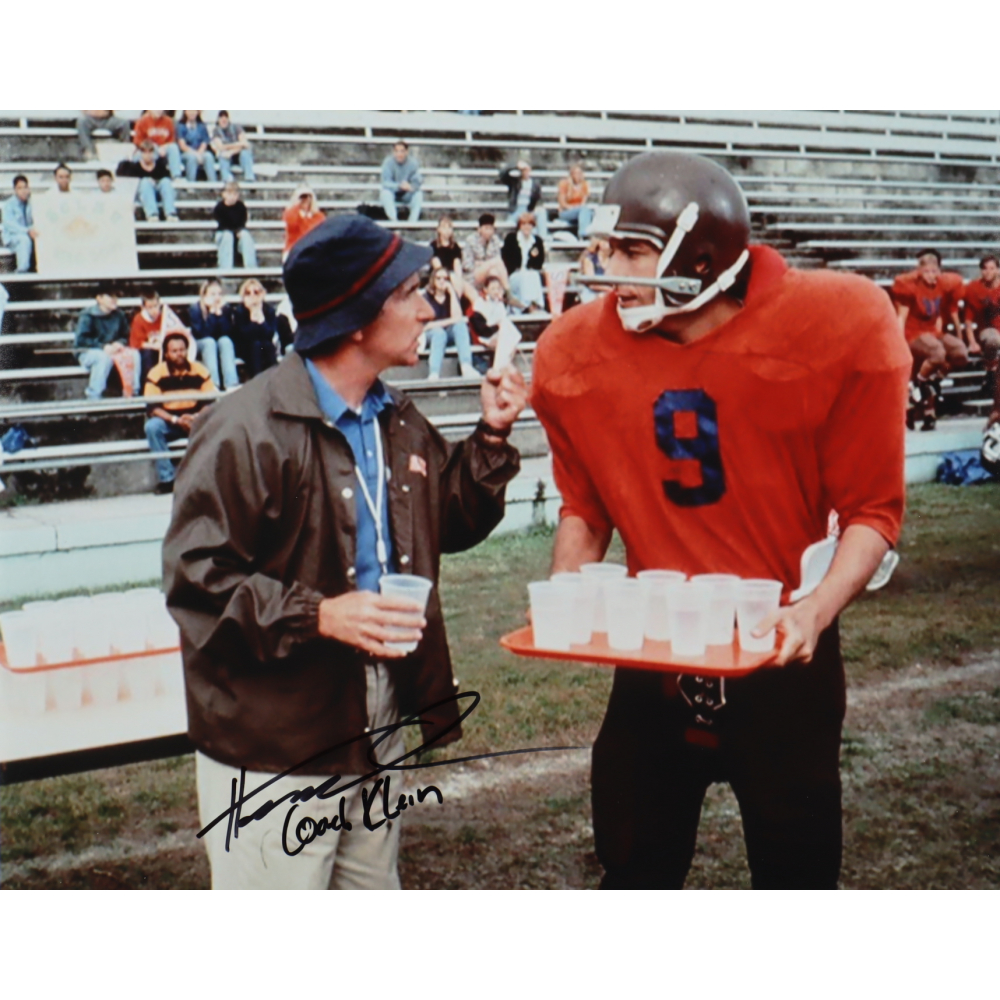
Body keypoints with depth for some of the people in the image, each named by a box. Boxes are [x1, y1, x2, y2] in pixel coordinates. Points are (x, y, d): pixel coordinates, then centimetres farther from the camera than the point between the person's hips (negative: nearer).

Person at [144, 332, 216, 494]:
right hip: (168, 422, -1)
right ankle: (167, 478, -27)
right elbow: (153, 408, -14)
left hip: (195, 421, 1)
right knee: (152, 426, -32)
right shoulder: (157, 374, -10)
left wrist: (198, 417, -25)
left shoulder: (200, 371, -6)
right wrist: (176, 420, -28)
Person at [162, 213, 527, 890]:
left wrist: (492, 436, 5)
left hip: (377, 725, 8)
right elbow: (194, 577, -19)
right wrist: (316, 615, -28)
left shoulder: (398, 421, 9)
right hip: (275, 741, -8)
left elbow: (451, 525, 18)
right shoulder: (249, 431, -18)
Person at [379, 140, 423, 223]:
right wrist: (399, 186, -40)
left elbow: (417, 182, -14)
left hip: (406, 195, 1)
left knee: (419, 194, -28)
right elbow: (385, 183, -20)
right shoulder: (388, 162, -16)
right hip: (392, 192, -1)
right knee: (385, 193, -34)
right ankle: (394, 222, -40)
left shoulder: (413, 162, -12)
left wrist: (411, 187, -39)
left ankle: (413, 222, -31)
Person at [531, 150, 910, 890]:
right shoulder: (578, 352, -6)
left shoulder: (841, 326, -17)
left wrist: (817, 610, -26)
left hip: (782, 655, -2)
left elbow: (871, 510, -10)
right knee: (633, 867, 15)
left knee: (797, 866, 12)